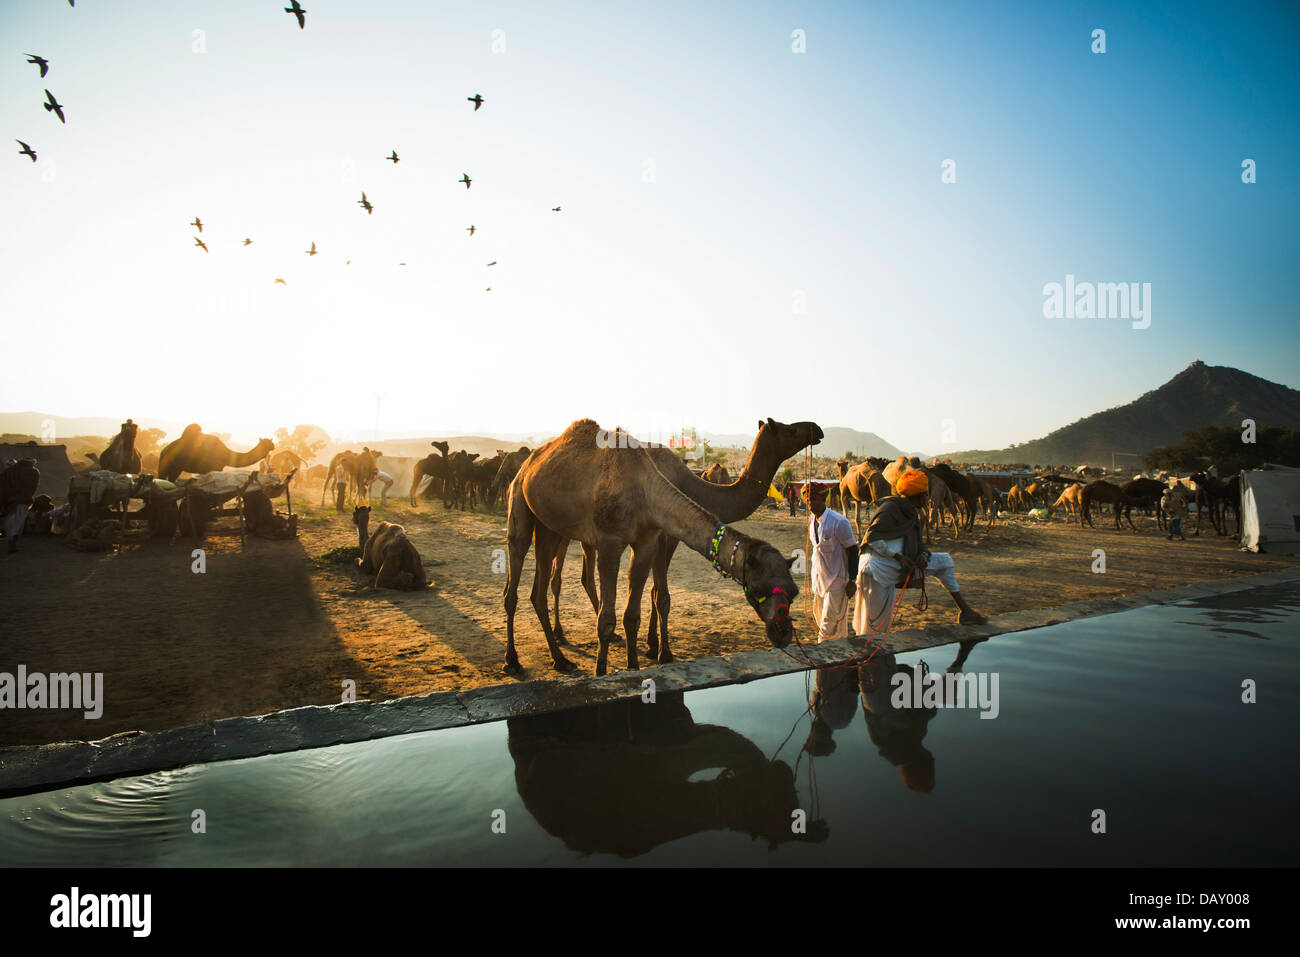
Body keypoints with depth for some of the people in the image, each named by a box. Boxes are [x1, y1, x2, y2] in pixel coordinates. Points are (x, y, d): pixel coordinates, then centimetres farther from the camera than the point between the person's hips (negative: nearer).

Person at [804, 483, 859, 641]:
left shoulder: (839, 522, -18)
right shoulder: (811, 520, 4)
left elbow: (852, 550, -14)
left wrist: (851, 581, -15)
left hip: (836, 581, -7)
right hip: (819, 579, 7)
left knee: (830, 623, -6)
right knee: (820, 617, 15)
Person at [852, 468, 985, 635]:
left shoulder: (913, 512, 12)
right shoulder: (891, 507, -14)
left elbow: (916, 543, 15)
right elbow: (872, 538, -17)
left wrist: (922, 554, -9)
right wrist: (898, 556, -21)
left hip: (897, 565, 8)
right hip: (878, 568, -8)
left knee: (944, 560, 6)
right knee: (877, 625, -6)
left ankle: (965, 611, 8)